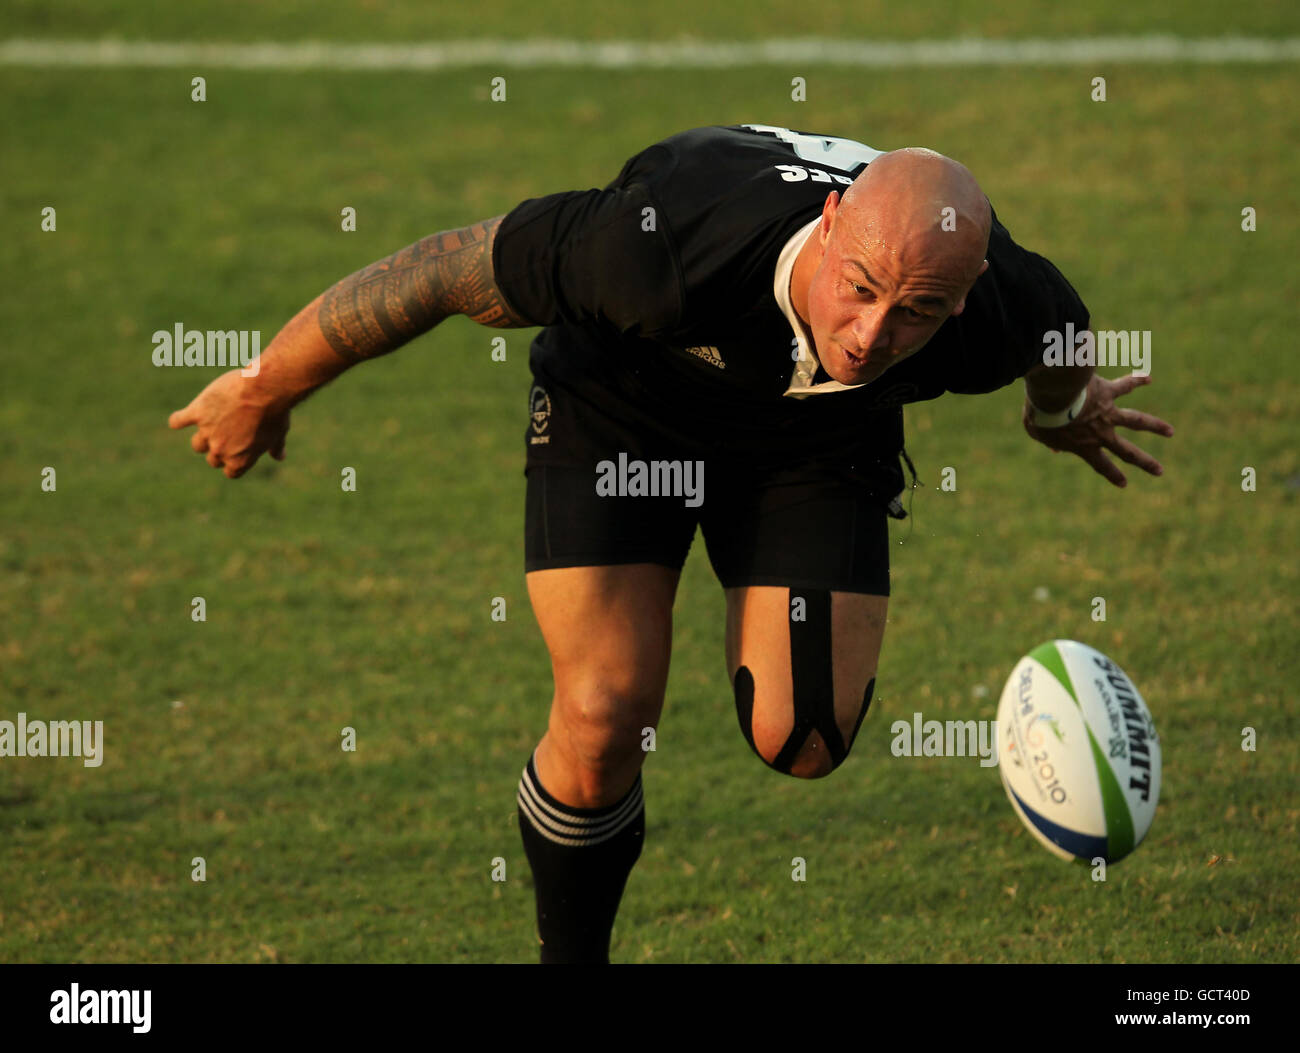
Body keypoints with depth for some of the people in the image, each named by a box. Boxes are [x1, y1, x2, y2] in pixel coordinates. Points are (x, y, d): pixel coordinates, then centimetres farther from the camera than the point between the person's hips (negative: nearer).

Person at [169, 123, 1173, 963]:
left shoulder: (997, 312, -33)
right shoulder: (667, 247, -43)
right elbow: (440, 272, -30)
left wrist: (1064, 407, 20)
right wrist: (265, 392, -17)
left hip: (821, 437, 2)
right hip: (619, 399, -2)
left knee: (801, 739, -14)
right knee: (603, 722, -16)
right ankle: (571, 955, 11)